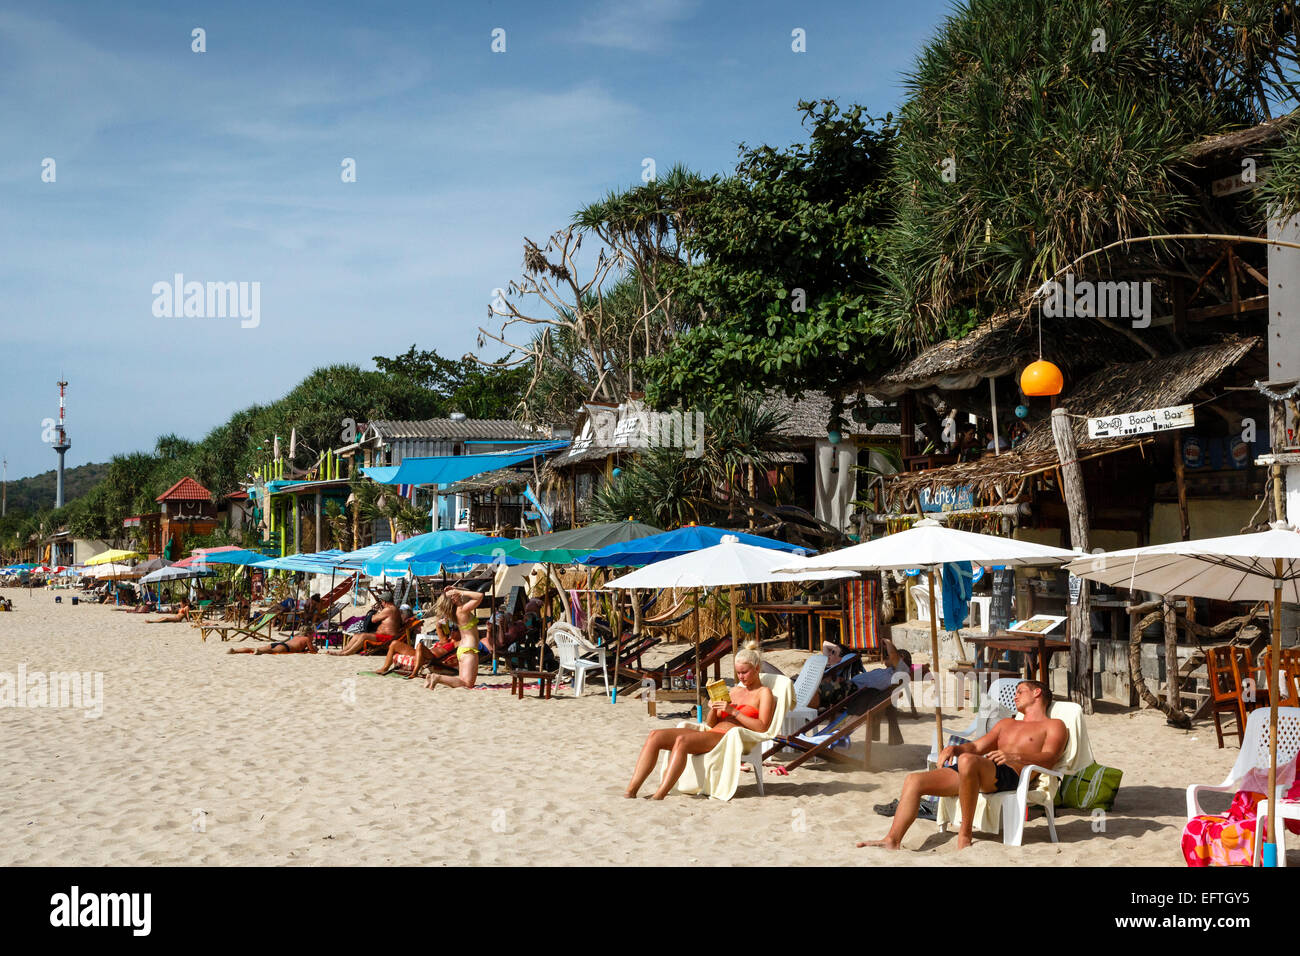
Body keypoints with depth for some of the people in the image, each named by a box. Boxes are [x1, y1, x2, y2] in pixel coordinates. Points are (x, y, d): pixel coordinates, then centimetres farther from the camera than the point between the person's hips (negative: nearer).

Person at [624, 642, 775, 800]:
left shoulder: (764, 693, 8)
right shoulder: (735, 690, 27)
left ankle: (659, 795, -42)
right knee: (655, 736, -13)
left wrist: (733, 711, -13)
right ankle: (631, 791, -23)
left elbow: (762, 727, -9)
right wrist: (713, 709, 2)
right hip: (712, 733, 8)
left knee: (682, 740, -35)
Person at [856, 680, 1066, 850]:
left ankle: (964, 835, -32)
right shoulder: (1007, 723, 39)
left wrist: (1015, 757, -23)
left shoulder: (1054, 726, 17)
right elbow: (977, 746, 27)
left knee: (967, 761, -40)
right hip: (978, 774, 8)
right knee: (914, 780, -10)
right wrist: (954, 749, 4)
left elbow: (1049, 758, -3)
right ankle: (892, 841, -21)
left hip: (1009, 775, -7)